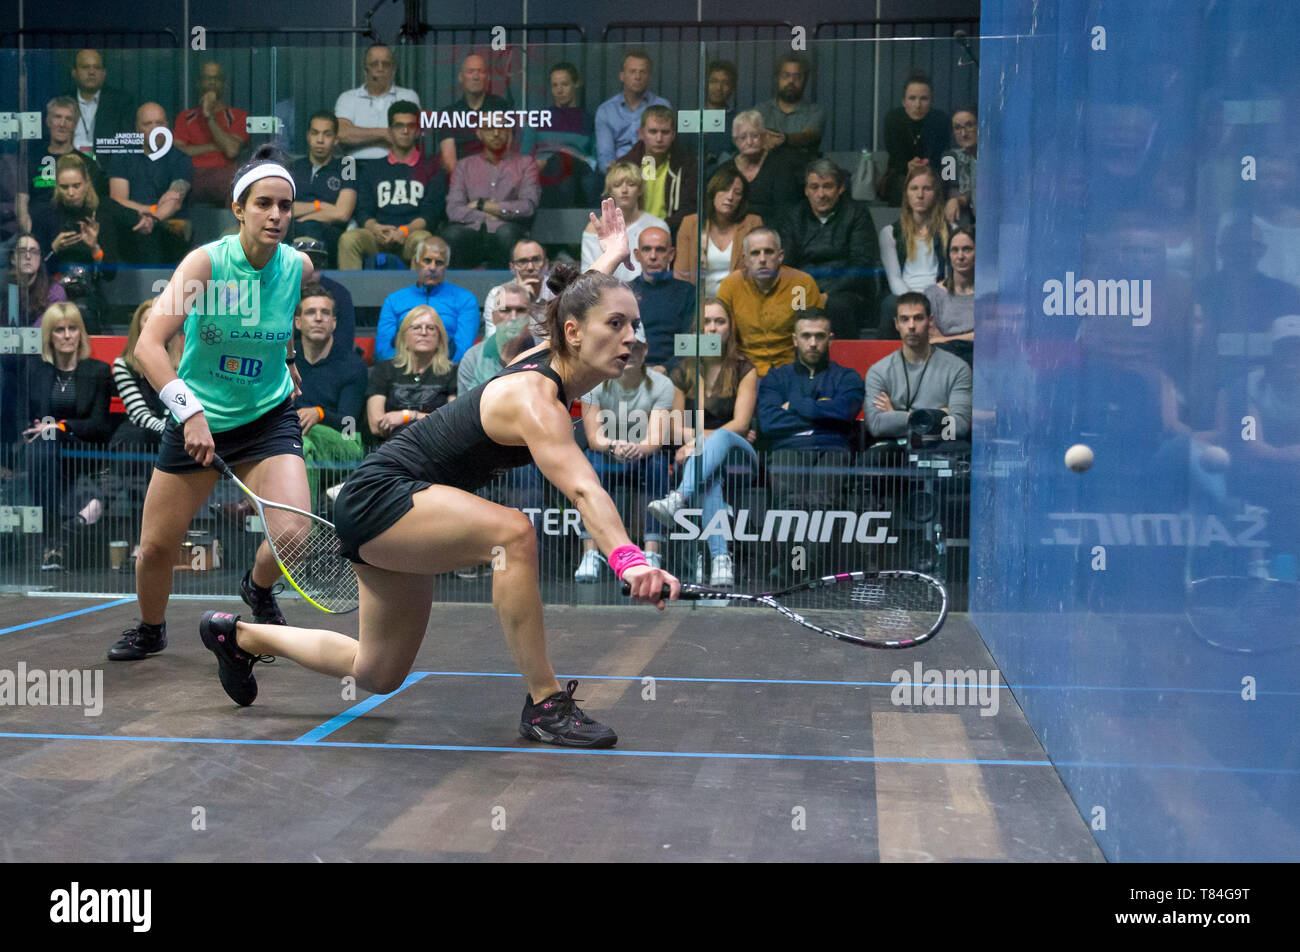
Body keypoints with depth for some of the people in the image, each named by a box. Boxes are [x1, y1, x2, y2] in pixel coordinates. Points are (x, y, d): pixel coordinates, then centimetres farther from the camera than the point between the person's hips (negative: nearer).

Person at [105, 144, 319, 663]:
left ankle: (258, 588, 17)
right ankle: (151, 630, 38)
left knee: (293, 531, -21)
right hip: (196, 419, -1)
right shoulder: (205, 261, -19)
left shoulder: (298, 266, -9)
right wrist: (189, 411, -39)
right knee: (155, 546, 5)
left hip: (269, 419, 1)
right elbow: (148, 345, -30)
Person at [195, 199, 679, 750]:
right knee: (512, 531, -35)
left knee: (376, 675, 19)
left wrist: (611, 258, 32)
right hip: (377, 497, -10)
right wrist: (627, 559, -58)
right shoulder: (534, 400, -28)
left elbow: (570, 300, 24)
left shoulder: (548, 357, -2)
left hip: (401, 509, 10)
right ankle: (544, 705, -24)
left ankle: (242, 635, 40)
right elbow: (583, 491, -45)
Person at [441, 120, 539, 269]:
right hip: (472, 233, 1)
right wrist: (487, 216, -8)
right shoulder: (465, 166, 17)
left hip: (504, 239, -1)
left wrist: (482, 205, -1)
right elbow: (453, 210, 2)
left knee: (507, 231, -36)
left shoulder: (525, 163, 13)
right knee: (452, 233, -32)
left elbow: (528, 207, -4)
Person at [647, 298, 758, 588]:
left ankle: (678, 500, -59)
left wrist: (700, 441, -17)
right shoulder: (683, 372, 13)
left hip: (739, 454, -1)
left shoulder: (744, 370, 5)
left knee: (722, 437, -37)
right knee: (709, 476, -37)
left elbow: (740, 424, -5)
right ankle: (720, 558, -53)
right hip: (697, 455, 1)